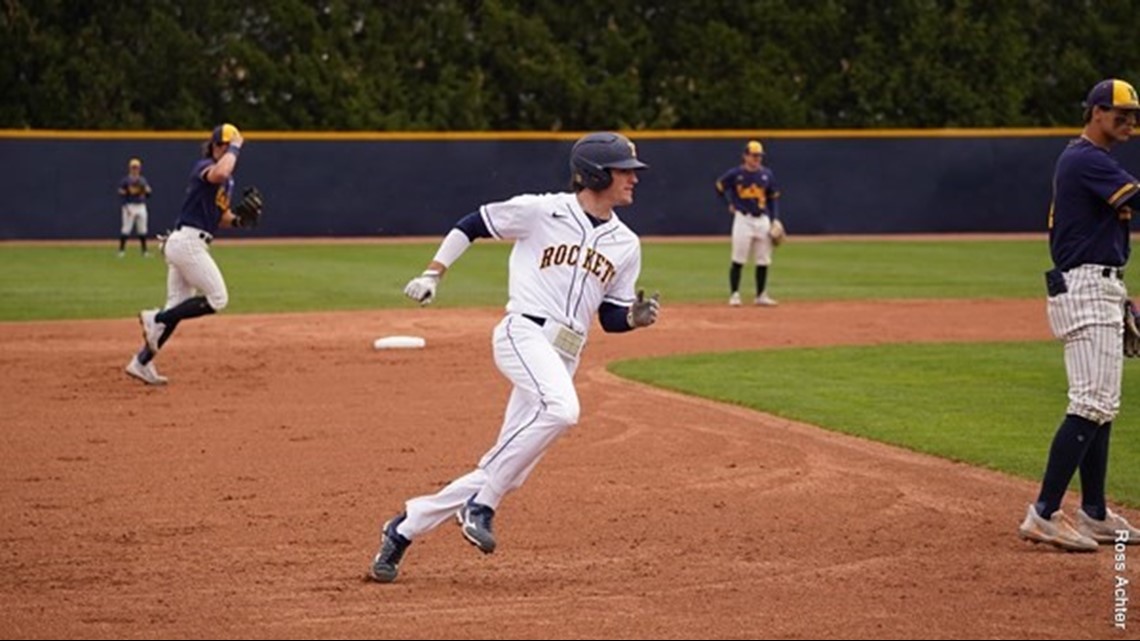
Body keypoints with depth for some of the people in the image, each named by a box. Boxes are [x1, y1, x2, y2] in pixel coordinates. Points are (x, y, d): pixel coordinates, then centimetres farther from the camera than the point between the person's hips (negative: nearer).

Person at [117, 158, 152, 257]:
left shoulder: (143, 180, 12)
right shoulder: (125, 180, -3)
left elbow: (148, 193, 8)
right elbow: (122, 194, -7)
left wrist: (145, 188, -15)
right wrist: (126, 208, -16)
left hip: (141, 207, 5)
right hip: (129, 206, -5)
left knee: (142, 229, 6)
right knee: (126, 228, -7)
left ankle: (144, 250, 12)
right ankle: (121, 250, -2)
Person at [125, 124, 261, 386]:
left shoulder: (228, 182, 18)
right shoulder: (204, 166, -10)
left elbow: (221, 217, 24)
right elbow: (220, 172, -35)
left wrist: (238, 219, 3)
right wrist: (234, 147, -20)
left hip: (189, 245, 10)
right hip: (188, 242, -10)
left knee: (178, 308, 10)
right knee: (217, 299, -9)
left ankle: (141, 362, 11)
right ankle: (154, 318, -7)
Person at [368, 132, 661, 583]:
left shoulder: (626, 244, 15)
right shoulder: (541, 211, 0)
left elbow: (611, 318, 19)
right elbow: (473, 224, 10)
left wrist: (635, 317, -2)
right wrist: (433, 274, 3)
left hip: (563, 359, 6)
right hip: (524, 334, -6)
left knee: (507, 470, 1)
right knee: (560, 409, -35)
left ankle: (406, 527, 15)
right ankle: (481, 506, -25)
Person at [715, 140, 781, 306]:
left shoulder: (767, 174, 7)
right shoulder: (735, 174, -3)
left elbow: (773, 198, 12)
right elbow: (720, 186, 12)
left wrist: (775, 220, 5)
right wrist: (730, 203, 4)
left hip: (763, 219, 4)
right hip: (743, 219, -4)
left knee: (763, 260, 5)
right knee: (738, 260, -5)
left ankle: (761, 295, 14)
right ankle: (734, 294, 2)